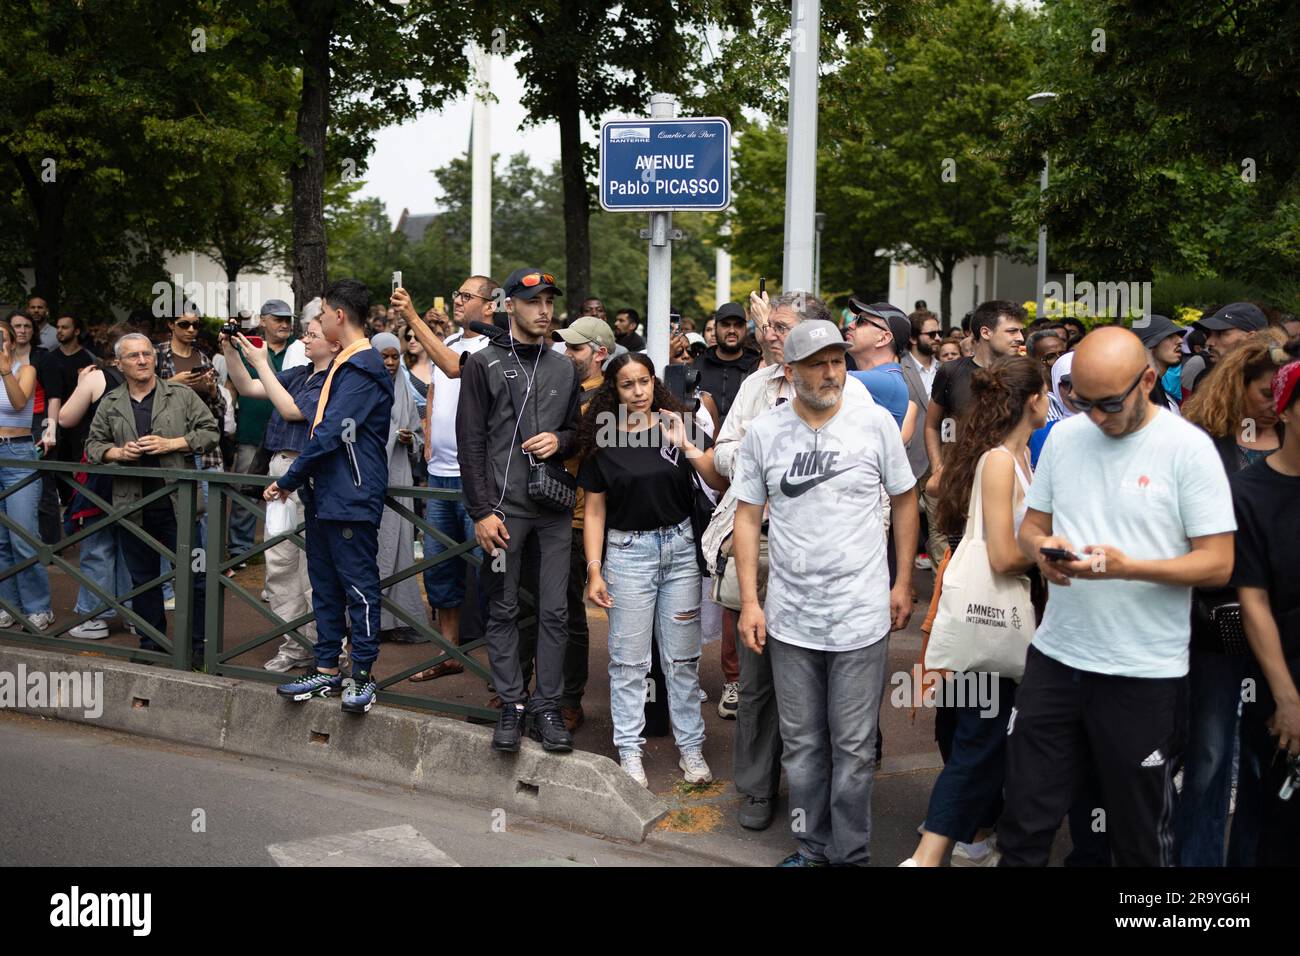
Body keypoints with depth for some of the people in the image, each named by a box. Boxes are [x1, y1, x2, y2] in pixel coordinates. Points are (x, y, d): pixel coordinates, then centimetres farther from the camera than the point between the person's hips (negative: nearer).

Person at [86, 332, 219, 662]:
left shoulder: (182, 395, 3)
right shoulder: (110, 403, 10)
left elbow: (210, 432, 0)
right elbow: (93, 445, 14)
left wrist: (170, 444, -11)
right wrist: (118, 452, -7)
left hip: (177, 503, -3)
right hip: (132, 506, 3)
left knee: (193, 576, -1)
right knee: (143, 580, 13)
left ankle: (197, 645, 10)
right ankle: (151, 645, 25)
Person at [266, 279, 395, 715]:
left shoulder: (362, 369, -15)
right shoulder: (342, 365, 17)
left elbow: (331, 433, -19)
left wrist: (288, 480, -12)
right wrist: (298, 480, 16)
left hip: (352, 499, -10)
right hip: (325, 495, 10)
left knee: (359, 585, -3)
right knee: (325, 585, 13)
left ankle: (363, 675, 4)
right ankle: (327, 671, 20)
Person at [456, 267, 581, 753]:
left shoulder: (563, 368, 13)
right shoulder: (484, 364, 1)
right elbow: (471, 443, -3)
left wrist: (560, 440, -4)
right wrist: (481, 511, -10)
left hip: (555, 508, 3)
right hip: (504, 507, -3)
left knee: (555, 611, 3)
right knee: (504, 611, 4)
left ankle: (548, 706, 11)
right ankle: (512, 704, 13)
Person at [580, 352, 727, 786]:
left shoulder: (678, 427, 1)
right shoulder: (602, 440, 0)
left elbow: (721, 483, -4)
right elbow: (594, 511, 2)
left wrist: (687, 445, -16)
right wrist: (594, 571, -4)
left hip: (679, 546, 1)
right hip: (628, 550, -1)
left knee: (683, 657, 7)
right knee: (628, 660, 4)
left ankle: (690, 747, 18)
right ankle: (630, 750, 15)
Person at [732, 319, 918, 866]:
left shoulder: (875, 422, -5)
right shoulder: (763, 432, -1)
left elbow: (904, 501, 6)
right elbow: (747, 517, 5)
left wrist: (903, 583, 4)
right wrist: (749, 603, 1)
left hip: (861, 615, -2)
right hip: (789, 616, 2)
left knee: (854, 748, 5)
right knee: (801, 744, 13)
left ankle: (850, 856, 21)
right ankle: (813, 848, 29)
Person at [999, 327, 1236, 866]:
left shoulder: (1187, 448, -10)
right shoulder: (1063, 437, 5)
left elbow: (1217, 563, -11)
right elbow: (1032, 524, 14)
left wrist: (1128, 567, -26)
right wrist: (1040, 547, -11)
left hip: (1144, 673, -4)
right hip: (1055, 657, 4)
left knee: (1140, 838, 12)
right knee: (1024, 826, 10)